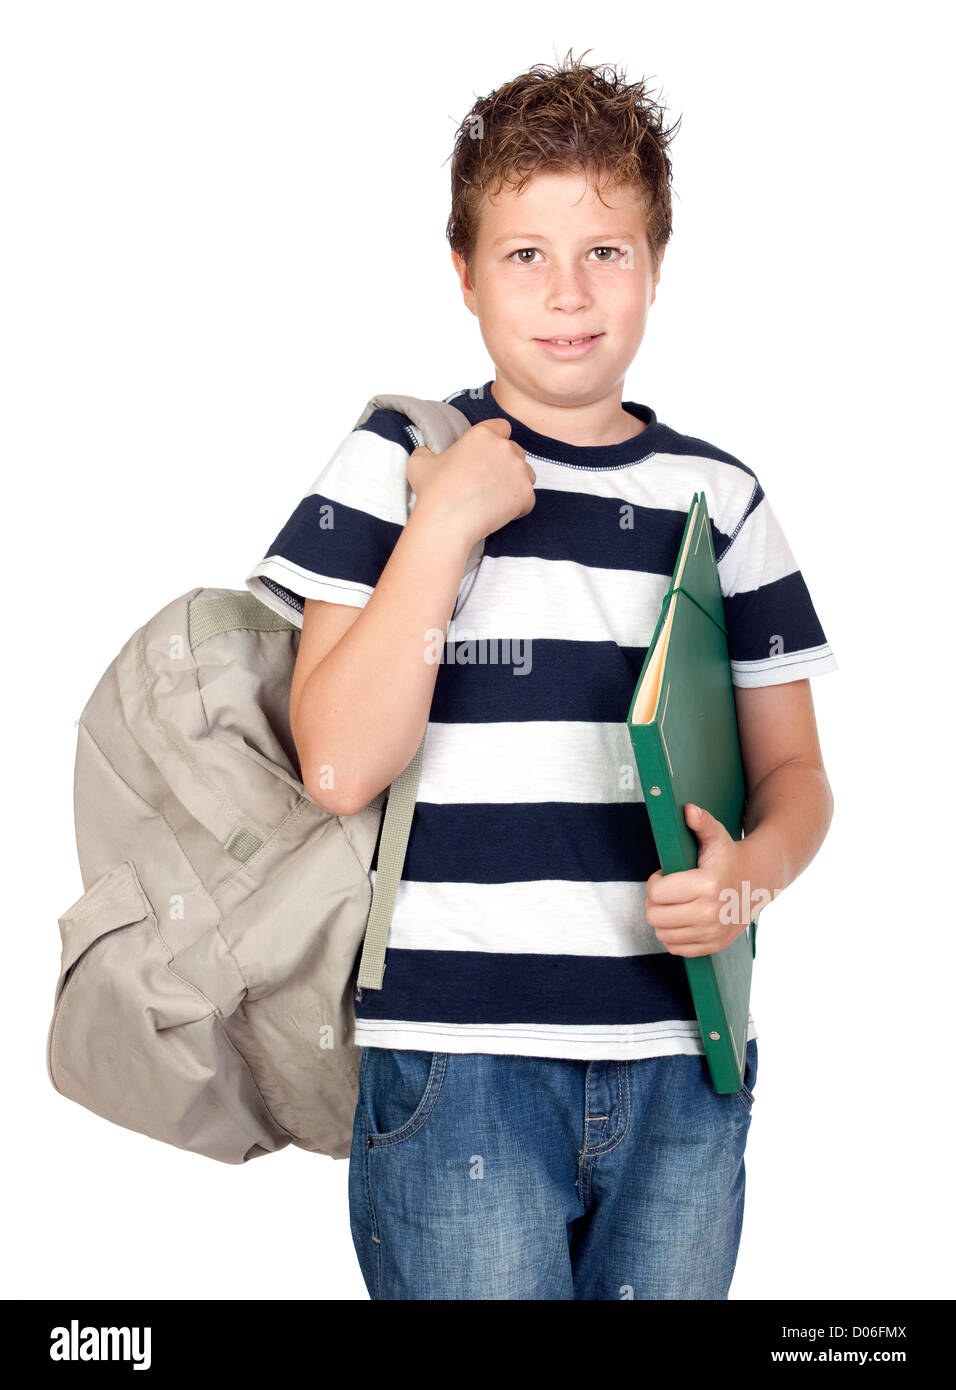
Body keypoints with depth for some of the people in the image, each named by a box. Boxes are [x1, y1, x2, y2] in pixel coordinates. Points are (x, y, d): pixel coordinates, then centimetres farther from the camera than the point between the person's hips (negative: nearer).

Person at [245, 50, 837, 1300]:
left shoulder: (719, 497, 8)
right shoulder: (395, 470, -1)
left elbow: (794, 771, 12)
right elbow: (339, 766, -11)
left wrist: (754, 870, -10)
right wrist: (447, 522, -13)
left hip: (683, 1061, 3)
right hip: (457, 1058, -3)